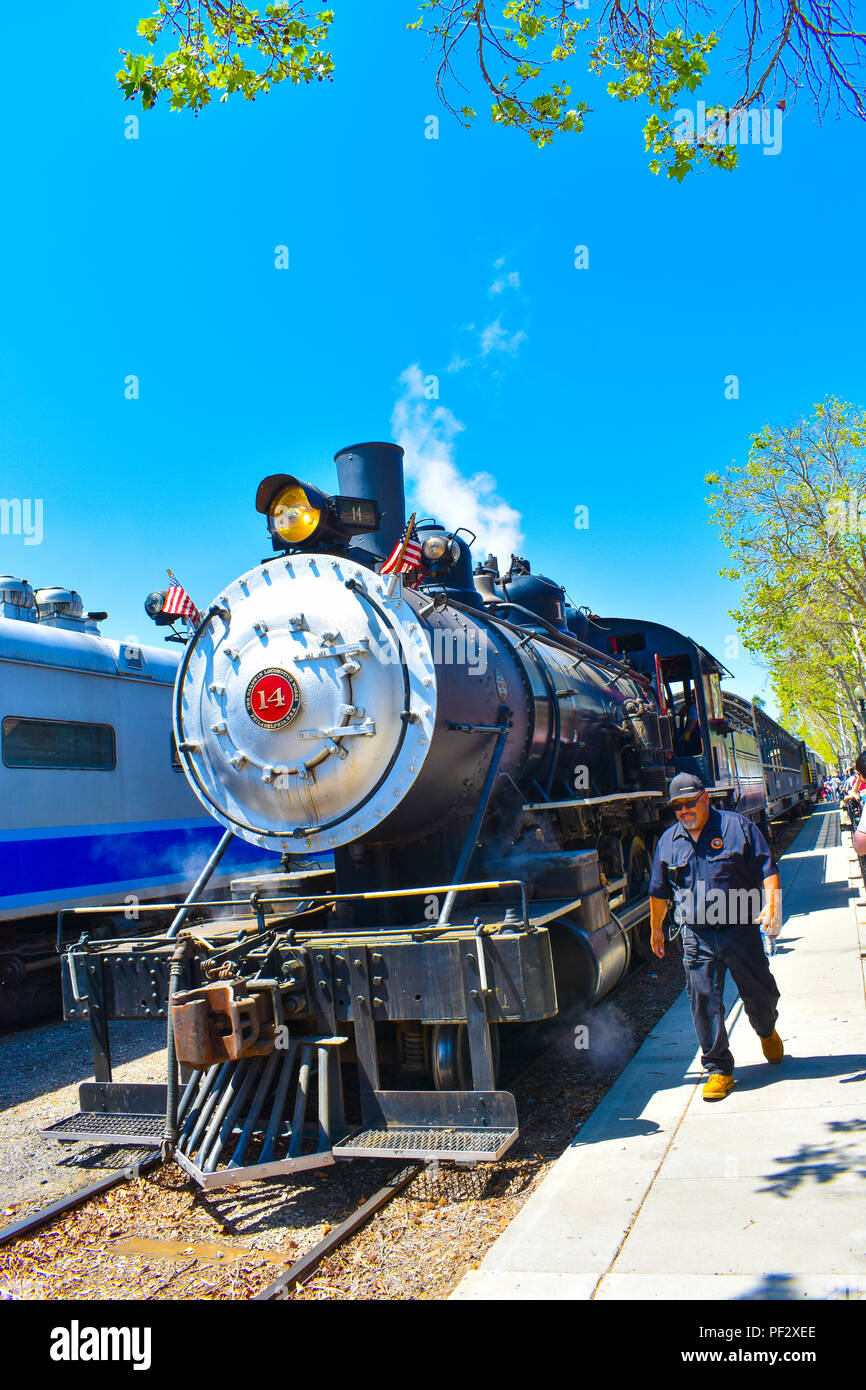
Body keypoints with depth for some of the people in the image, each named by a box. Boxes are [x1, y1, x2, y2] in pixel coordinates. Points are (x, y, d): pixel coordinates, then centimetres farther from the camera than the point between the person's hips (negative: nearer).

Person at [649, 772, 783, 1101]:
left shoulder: (737, 827, -1)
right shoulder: (668, 841, 8)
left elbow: (767, 868, -2)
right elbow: (659, 892, 19)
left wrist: (771, 904, -17)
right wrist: (656, 930, 25)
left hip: (740, 930, -2)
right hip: (696, 937, 2)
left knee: (760, 993, 9)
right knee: (704, 1003, -2)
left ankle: (767, 1032, 43)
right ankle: (718, 1069, 11)